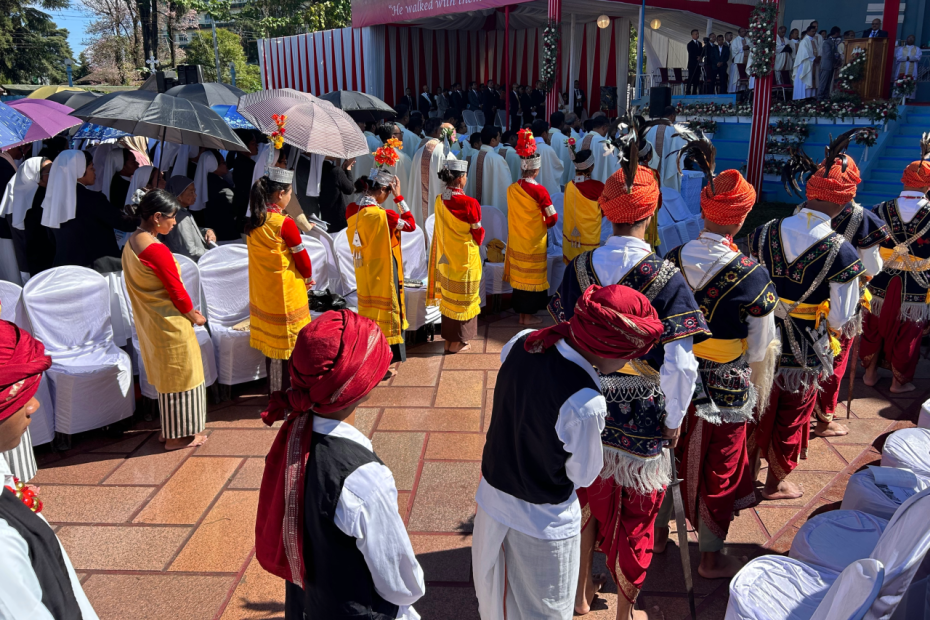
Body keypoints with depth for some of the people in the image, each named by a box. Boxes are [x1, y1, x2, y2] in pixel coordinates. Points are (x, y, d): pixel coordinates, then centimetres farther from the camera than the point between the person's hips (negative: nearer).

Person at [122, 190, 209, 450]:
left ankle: (172, 428, 34)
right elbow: (176, 291, -20)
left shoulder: (131, 243, 3)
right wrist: (194, 315, -2)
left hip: (149, 321, 9)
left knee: (165, 374, 21)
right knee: (178, 376, 6)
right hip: (169, 323, -9)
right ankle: (177, 435, 18)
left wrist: (187, 311, 10)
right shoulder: (157, 250, -25)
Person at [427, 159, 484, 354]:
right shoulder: (470, 203, -20)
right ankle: (457, 343, 16)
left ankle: (447, 339, 27)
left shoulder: (439, 200, -2)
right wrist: (476, 242, 10)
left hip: (444, 258, 6)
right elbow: (478, 233, -10)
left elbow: (441, 231, 7)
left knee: (447, 298, 17)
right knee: (463, 299, 7)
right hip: (465, 259, -6)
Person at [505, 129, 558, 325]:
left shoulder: (511, 189, -2)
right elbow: (553, 218, -15)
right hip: (534, 242, -5)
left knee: (519, 275, 14)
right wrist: (545, 225, 4)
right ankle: (528, 315, 14)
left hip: (516, 241, 5)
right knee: (532, 277, 6)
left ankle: (521, 312, 25)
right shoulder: (539, 190, -18)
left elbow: (514, 214, 8)